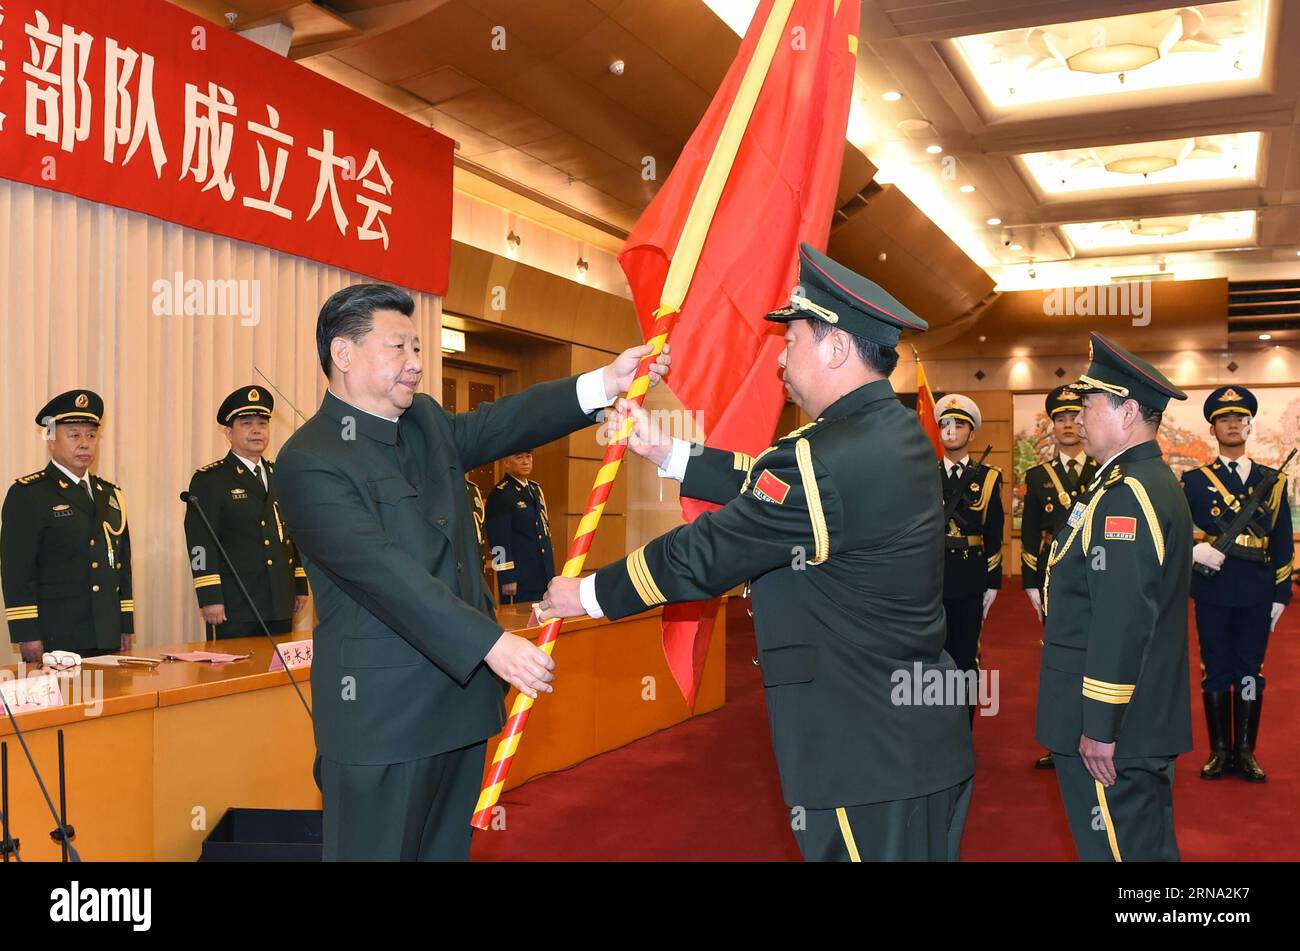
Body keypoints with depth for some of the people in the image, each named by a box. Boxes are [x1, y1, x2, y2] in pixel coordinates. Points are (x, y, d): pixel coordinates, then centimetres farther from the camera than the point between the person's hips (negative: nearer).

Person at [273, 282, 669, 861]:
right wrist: (491, 643, -28)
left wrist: (604, 384, -9)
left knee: (446, 847, 17)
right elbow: (384, 573, -24)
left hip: (461, 696, 8)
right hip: (381, 715, -8)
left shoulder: (427, 422, 12)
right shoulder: (309, 461, -15)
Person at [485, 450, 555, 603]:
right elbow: (499, 542, -14)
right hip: (520, 579, -8)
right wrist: (507, 579, -17)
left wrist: (551, 573, 16)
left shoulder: (536, 489, 15)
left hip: (544, 577, 8)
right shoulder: (499, 495, -10)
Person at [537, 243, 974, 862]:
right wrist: (664, 452, 16)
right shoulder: (896, 431, 6)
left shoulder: (829, 456, -24)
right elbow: (766, 482, 14)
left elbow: (704, 554, -17)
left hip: (866, 760, -9)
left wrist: (589, 594, -3)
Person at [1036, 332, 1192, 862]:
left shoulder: (1126, 494, -21)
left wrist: (1100, 728, -22)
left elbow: (1122, 619, -27)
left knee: (1119, 849, 0)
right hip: (1147, 719, 10)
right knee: (1149, 844, 20)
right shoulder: (1154, 482, 13)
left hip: (1112, 725, -10)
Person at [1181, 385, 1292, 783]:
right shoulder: (1194, 481, 2)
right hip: (1212, 591, -1)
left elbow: (1283, 544, 8)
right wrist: (1194, 549, -20)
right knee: (1216, 671, 6)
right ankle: (1220, 750, 15)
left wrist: (1281, 596, 4)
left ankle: (1245, 751, 16)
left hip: (1256, 594, 1)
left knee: (1250, 671, 7)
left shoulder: (1272, 481, 7)